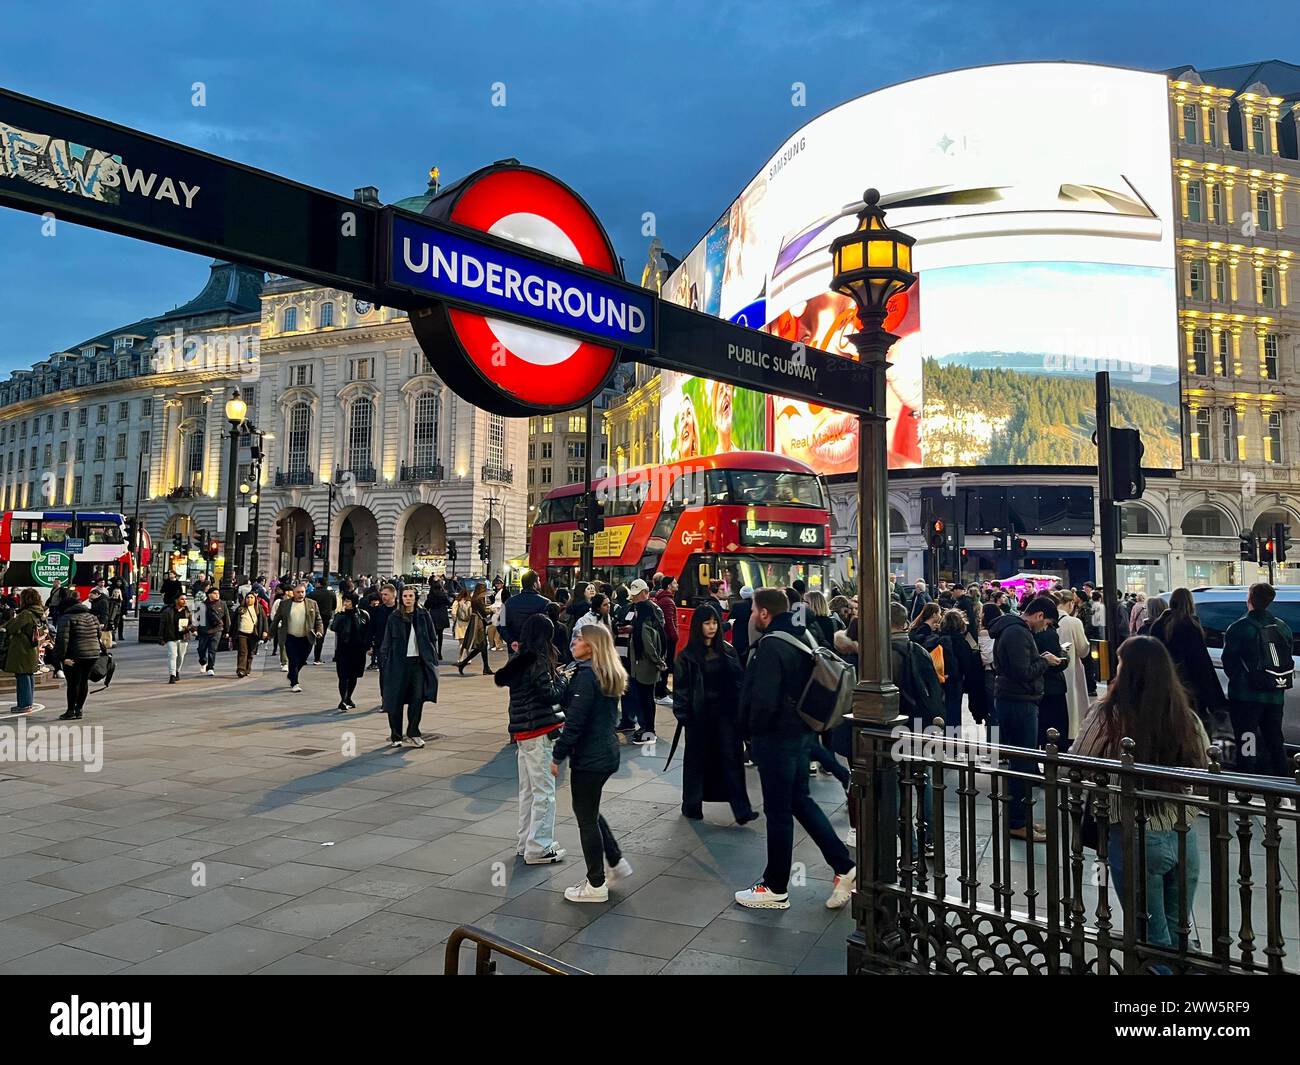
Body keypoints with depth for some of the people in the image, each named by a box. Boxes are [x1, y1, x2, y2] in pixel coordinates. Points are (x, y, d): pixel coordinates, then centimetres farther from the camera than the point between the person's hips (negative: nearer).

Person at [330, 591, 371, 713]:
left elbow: (368, 632, 6)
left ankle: (348, 699, 28)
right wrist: (338, 615, -20)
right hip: (343, 650, -1)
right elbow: (333, 628, -15)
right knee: (343, 676, -10)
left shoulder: (363, 615, 1)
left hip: (358, 651, 2)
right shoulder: (339, 614, 1)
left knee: (353, 676, 13)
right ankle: (343, 701, -14)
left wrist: (367, 647, 0)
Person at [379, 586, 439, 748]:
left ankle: (413, 733, 12)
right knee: (396, 700, 2)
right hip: (399, 662, -1)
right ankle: (396, 735, 14)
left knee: (418, 698, -2)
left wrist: (433, 660, 2)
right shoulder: (394, 617, 2)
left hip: (419, 661, 1)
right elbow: (387, 642, 4)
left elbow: (431, 638, 7)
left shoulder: (423, 615, 5)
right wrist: (385, 663, -2)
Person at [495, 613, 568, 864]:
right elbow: (551, 695, -15)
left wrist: (555, 675, 7)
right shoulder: (539, 662, -15)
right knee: (544, 792, 1)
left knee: (527, 790, 17)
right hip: (540, 733, -8)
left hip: (522, 732, 9)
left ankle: (525, 843, 27)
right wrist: (564, 679, 1)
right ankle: (538, 849, 6)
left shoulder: (518, 661, 9)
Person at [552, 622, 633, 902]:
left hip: (589, 757, -9)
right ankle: (616, 863, 28)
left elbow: (575, 721, -22)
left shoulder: (586, 676, -20)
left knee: (586, 817, 4)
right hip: (607, 751, 9)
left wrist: (558, 755, -13)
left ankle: (596, 885, 15)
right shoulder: (609, 675, 8)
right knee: (589, 811, 23)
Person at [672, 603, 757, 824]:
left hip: (725, 712, 2)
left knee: (732, 758, -2)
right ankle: (691, 805, 23)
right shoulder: (687, 655, -5)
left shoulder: (728, 651, 3)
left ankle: (741, 810, -1)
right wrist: (683, 715, -10)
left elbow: (739, 681, 5)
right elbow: (680, 687, -4)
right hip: (699, 714, -2)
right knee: (697, 759, 10)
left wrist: (739, 710, -2)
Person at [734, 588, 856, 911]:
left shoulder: (771, 646, -22)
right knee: (800, 801, 20)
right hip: (799, 730, 9)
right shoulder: (799, 639, 6)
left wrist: (754, 730, -10)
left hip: (775, 737, -9)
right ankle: (844, 867, 20)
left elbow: (763, 700, -28)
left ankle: (776, 889, 17)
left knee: (778, 811, 3)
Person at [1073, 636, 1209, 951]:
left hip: (1135, 839, -4)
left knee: (1153, 938, 12)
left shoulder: (1108, 716, -14)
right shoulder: (1188, 718, -2)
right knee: (1178, 936, 21)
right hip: (1185, 840, 4)